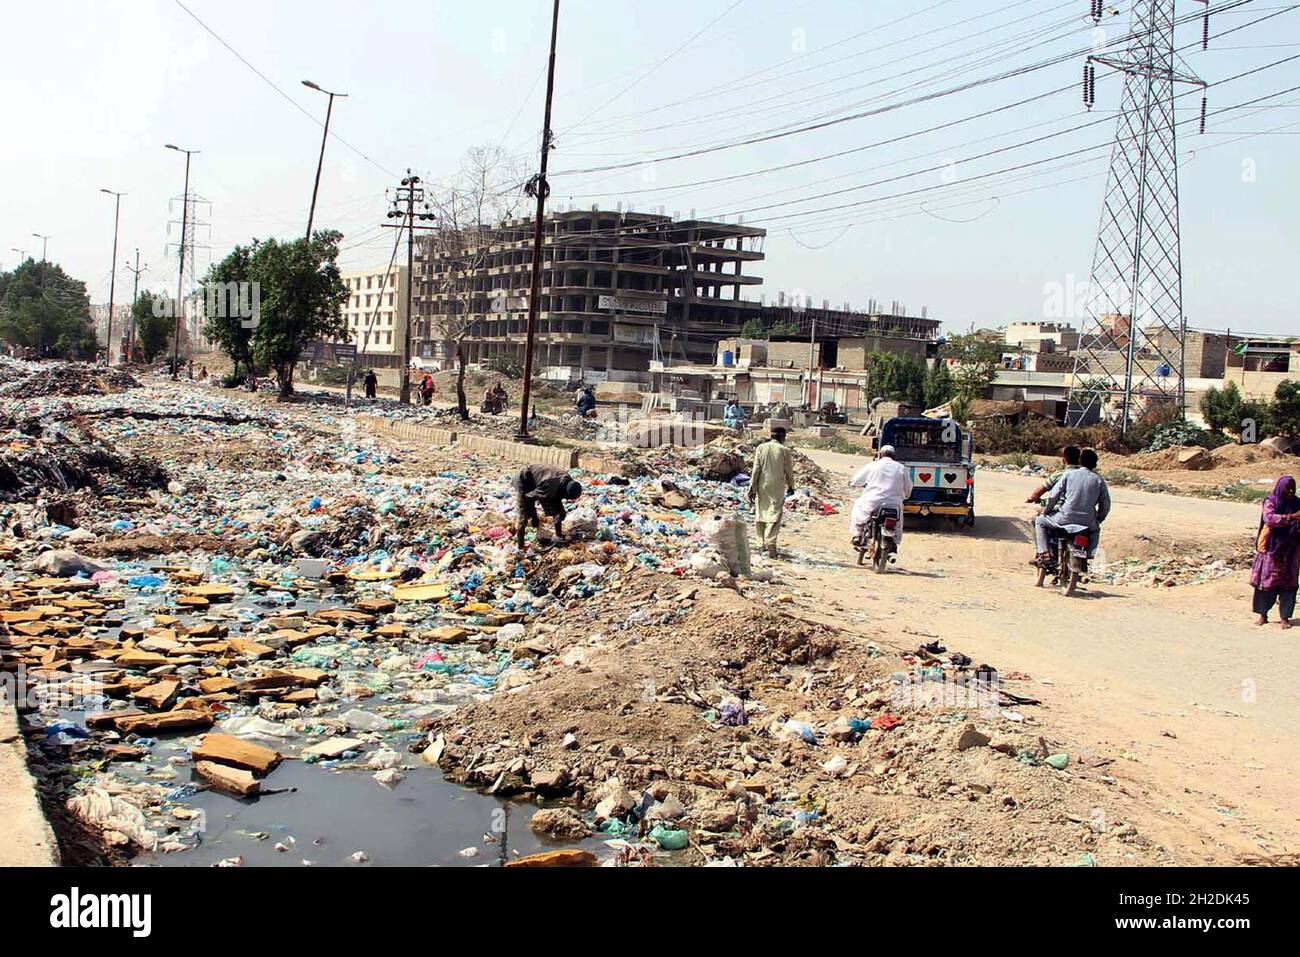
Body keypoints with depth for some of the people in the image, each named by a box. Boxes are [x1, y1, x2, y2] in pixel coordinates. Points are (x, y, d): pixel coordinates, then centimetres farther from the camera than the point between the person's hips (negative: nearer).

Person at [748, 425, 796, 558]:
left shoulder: (761, 448, 1)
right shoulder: (784, 450, -4)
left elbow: (756, 470, -2)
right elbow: (789, 471, 2)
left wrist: (752, 488, 0)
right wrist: (791, 486, 18)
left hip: (762, 488, 2)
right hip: (777, 489, -2)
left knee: (760, 515, 14)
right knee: (774, 516, -4)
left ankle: (762, 544, 21)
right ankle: (770, 543, -18)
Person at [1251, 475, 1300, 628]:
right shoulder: (1271, 502, -4)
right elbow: (1269, 518, -23)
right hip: (1272, 547, -3)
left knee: (1288, 583, 2)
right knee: (1266, 581, 0)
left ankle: (1284, 617, 8)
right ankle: (1263, 615, 9)